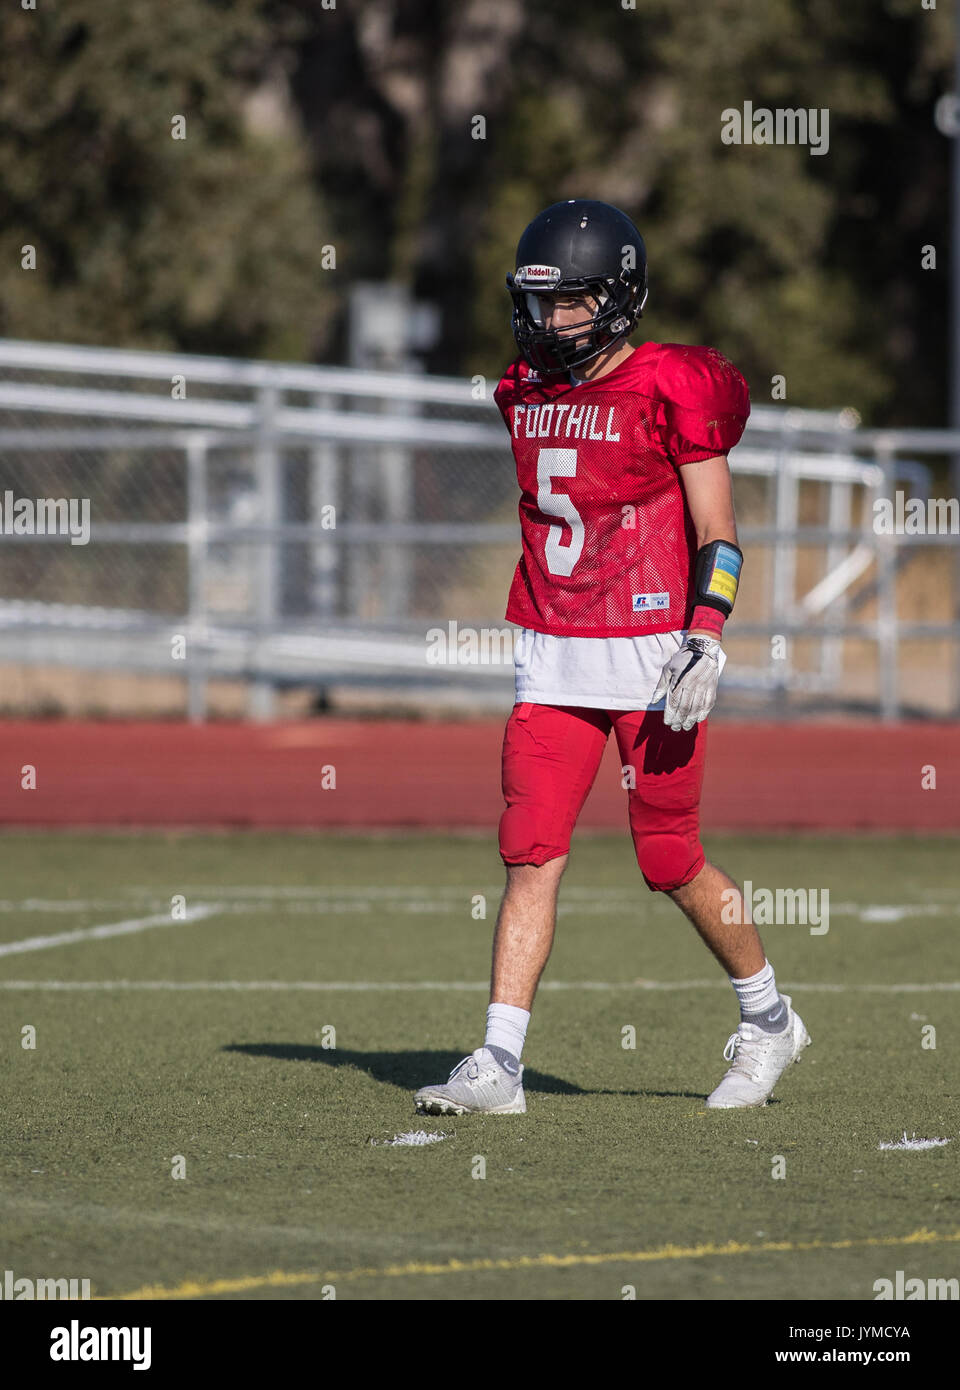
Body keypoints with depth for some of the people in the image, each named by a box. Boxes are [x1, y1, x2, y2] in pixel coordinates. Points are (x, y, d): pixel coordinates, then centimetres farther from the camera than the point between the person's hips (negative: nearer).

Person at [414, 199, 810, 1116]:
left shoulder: (671, 389, -9)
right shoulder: (527, 392, 10)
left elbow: (717, 535, -8)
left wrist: (706, 636, -20)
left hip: (650, 656, -5)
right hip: (552, 661, 5)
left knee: (670, 862, 2)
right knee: (531, 858, -3)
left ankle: (768, 1019, 24)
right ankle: (498, 1066, -5)